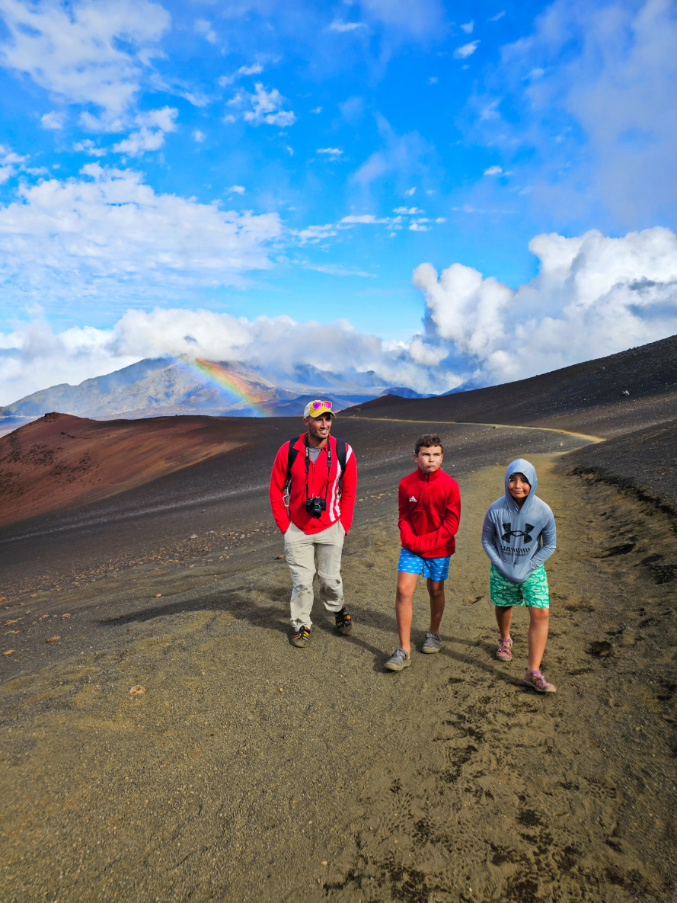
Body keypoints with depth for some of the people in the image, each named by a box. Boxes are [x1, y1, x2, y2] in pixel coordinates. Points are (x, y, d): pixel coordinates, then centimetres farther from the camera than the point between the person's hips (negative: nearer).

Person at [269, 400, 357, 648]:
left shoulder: (343, 451, -8)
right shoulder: (289, 450, -9)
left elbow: (349, 491, 4)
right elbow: (276, 490, 1)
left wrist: (344, 525, 1)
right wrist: (284, 524, -1)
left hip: (331, 528, 0)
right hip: (297, 530, 0)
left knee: (330, 578, 10)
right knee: (302, 581, 3)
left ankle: (338, 609, 40)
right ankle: (301, 625, 25)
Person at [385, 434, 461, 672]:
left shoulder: (449, 485, -12)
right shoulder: (406, 484, -6)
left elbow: (451, 524, -11)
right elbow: (403, 518, 3)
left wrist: (424, 542, -15)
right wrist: (410, 540, -14)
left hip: (439, 548, -1)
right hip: (412, 548, 1)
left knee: (436, 590, 14)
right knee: (403, 590, -8)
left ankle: (434, 634, 41)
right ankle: (404, 650, 0)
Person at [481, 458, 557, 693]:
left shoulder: (543, 511, -17)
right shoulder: (496, 509, -17)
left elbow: (549, 545, -4)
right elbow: (487, 541, -2)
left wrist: (527, 569, -10)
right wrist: (502, 567, -10)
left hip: (532, 570, 0)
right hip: (502, 570, 1)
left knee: (541, 614, -10)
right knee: (503, 607, 18)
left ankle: (534, 672, -4)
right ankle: (505, 640, 51)